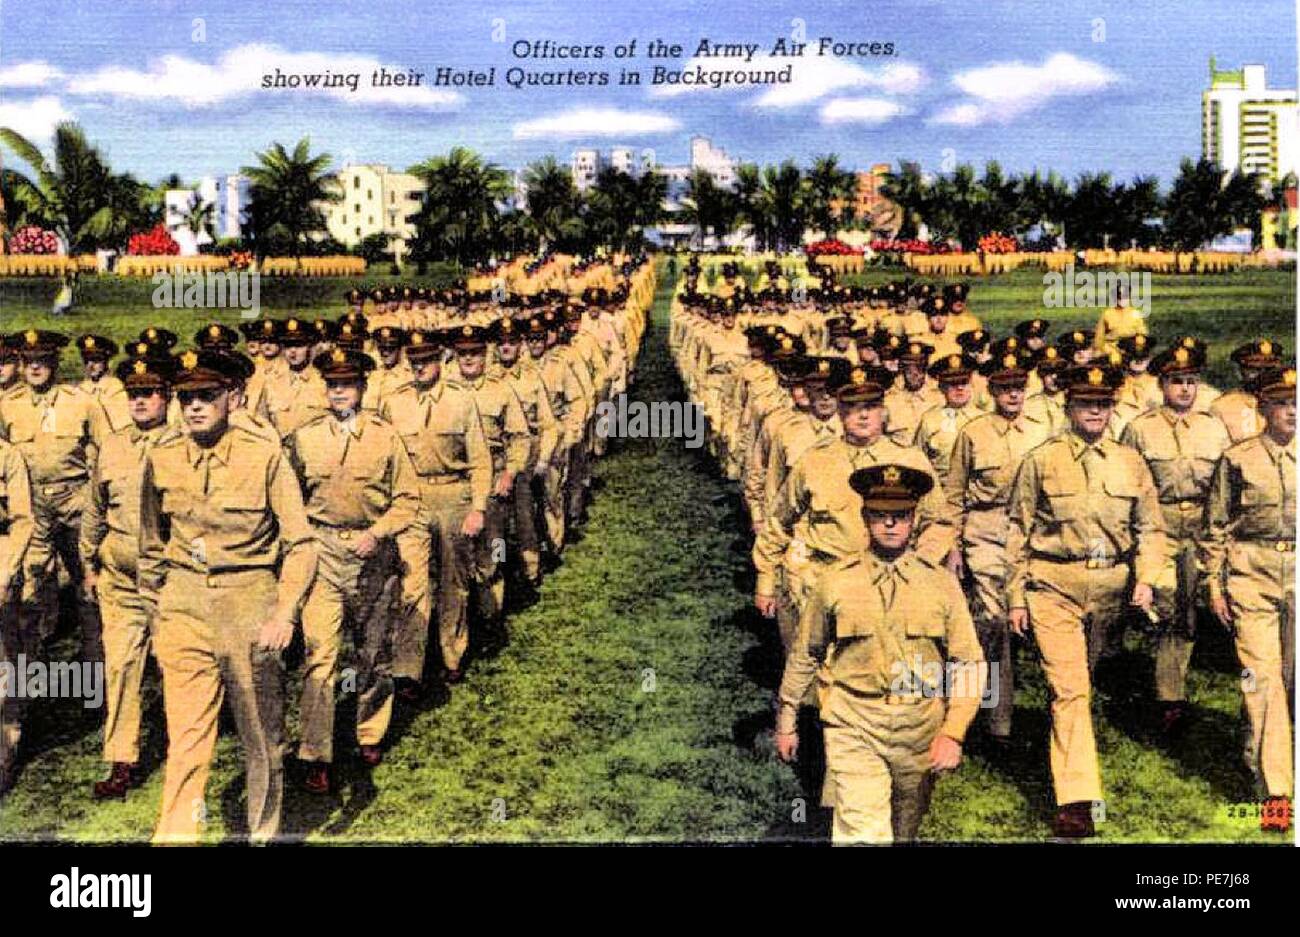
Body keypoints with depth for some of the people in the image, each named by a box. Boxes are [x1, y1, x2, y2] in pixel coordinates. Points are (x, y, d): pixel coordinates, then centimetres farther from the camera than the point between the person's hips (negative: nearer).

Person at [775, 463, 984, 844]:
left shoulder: (942, 584, 1)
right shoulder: (835, 584, 0)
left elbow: (968, 664, 1)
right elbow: (803, 656, 11)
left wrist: (953, 733, -10)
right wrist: (786, 723, 15)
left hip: (920, 727, 2)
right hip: (853, 727, -2)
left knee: (905, 831, 17)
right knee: (862, 832, -14)